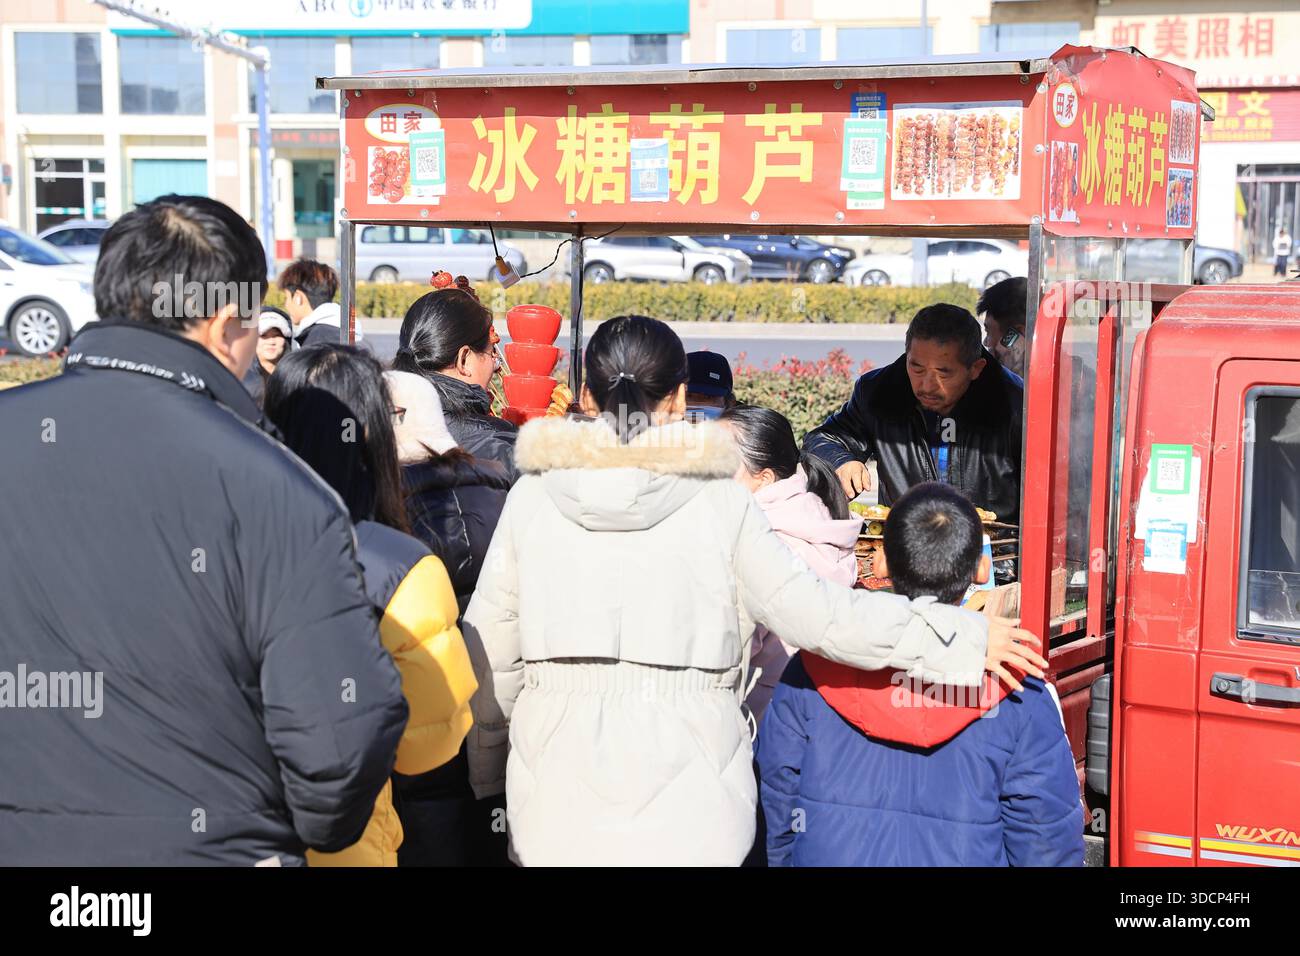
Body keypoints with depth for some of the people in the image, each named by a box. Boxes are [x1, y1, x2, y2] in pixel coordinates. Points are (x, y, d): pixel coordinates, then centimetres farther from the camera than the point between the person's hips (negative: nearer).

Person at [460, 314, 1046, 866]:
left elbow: (489, 648, 5)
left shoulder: (533, 495, 0)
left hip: (559, 796, 2)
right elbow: (811, 610, -5)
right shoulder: (719, 503, -5)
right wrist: (965, 639, 3)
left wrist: (483, 768, 20)